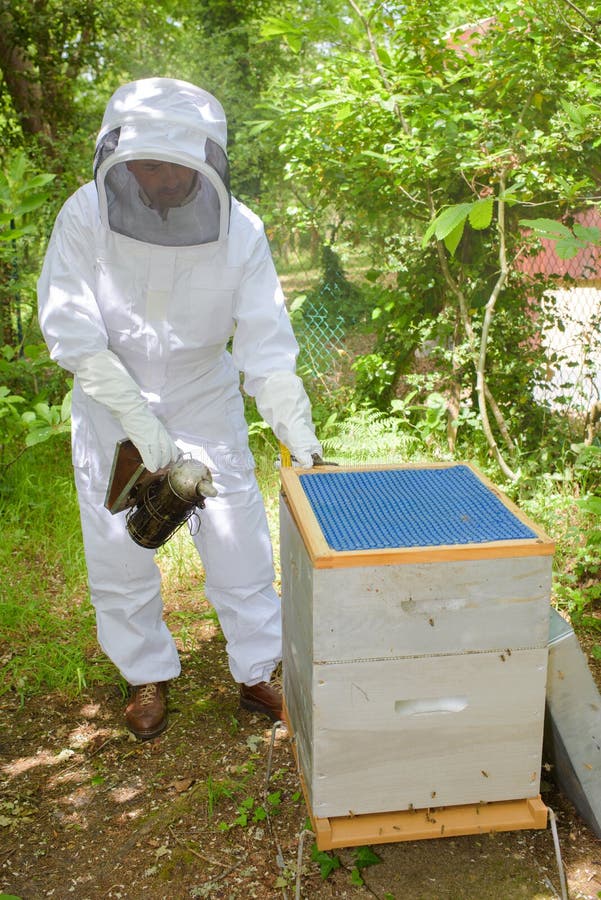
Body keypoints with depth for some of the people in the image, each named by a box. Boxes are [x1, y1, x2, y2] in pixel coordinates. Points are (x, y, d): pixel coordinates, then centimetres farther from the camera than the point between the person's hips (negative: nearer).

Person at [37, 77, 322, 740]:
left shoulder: (240, 231, -18)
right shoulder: (86, 216, -19)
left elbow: (266, 343, -17)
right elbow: (71, 331, -19)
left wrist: (300, 435, -26)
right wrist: (137, 418, -23)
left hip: (206, 404, 0)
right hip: (111, 407, 0)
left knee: (239, 547, 4)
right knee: (118, 553, 9)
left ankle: (259, 673, 25)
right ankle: (148, 675, 32)